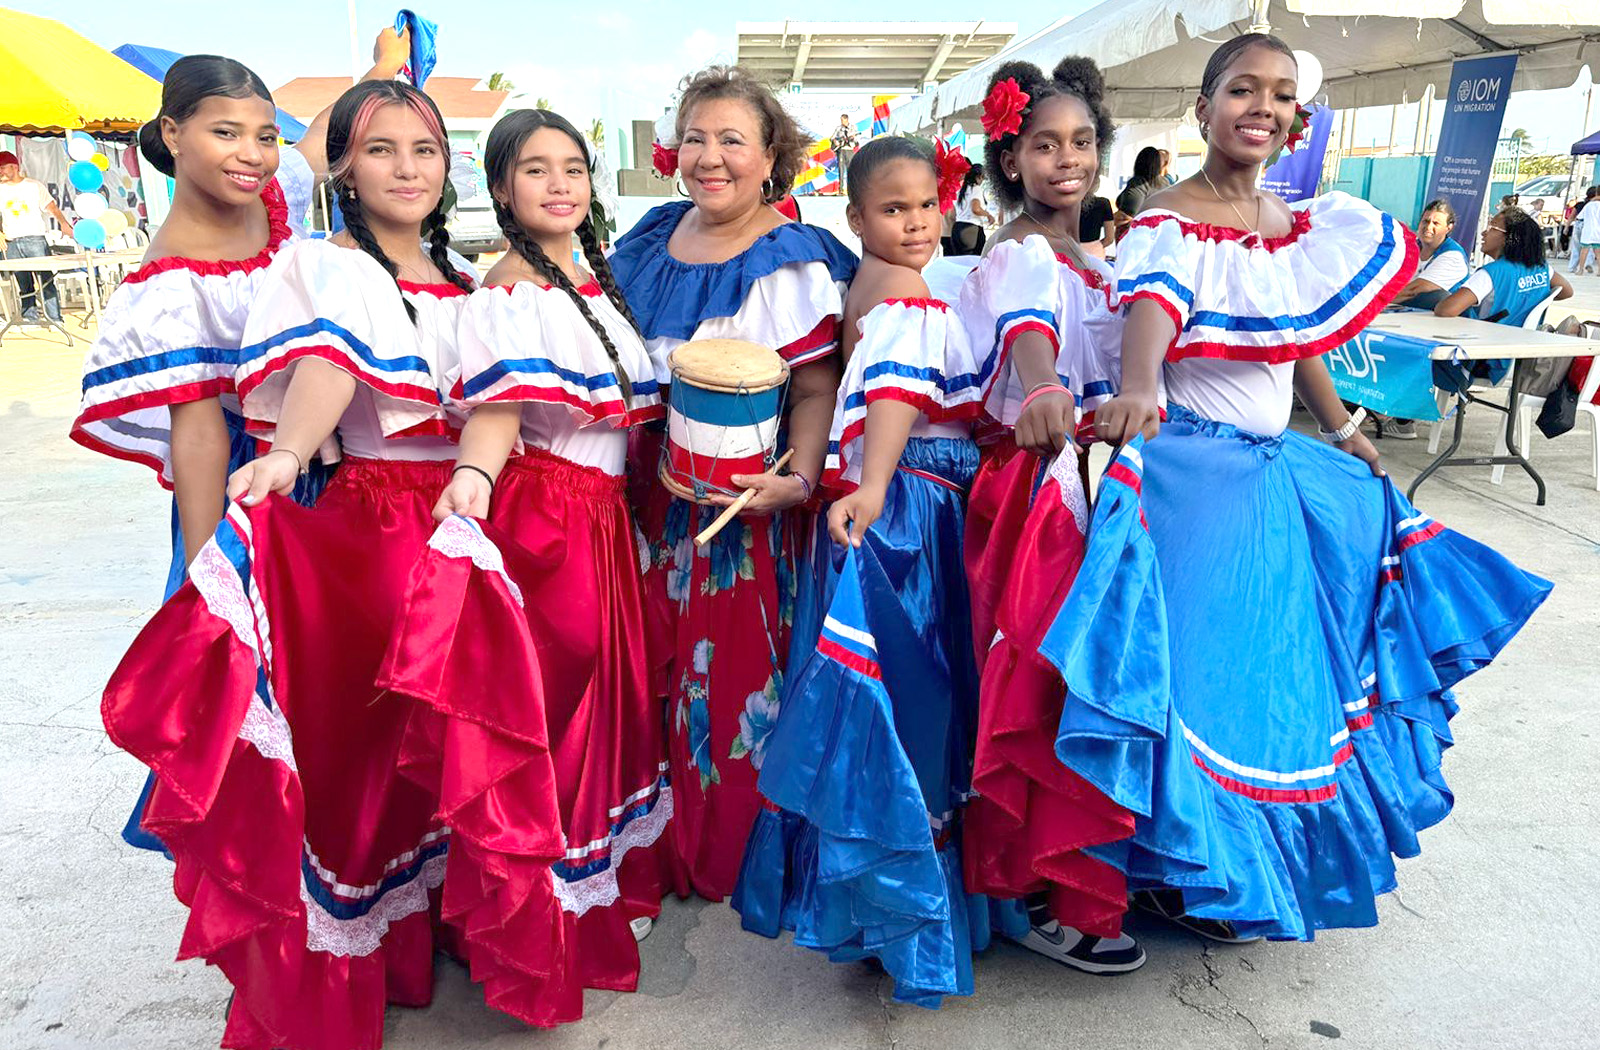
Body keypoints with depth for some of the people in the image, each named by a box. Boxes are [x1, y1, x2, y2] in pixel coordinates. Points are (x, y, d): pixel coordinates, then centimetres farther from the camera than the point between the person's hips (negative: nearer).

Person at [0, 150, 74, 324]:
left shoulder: (34, 185, 6)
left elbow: (50, 205, -2)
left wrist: (63, 223, -20)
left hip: (35, 239, -3)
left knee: (46, 279, -9)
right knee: (23, 283, 4)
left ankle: (55, 318, -9)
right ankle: (29, 317, 9)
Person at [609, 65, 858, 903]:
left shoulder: (793, 264, -9)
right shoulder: (652, 237, 9)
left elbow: (816, 390, -15)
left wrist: (798, 479, -30)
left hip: (743, 500, -6)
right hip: (651, 492, 6)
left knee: (736, 674, 2)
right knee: (658, 664, 14)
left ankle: (731, 859, 26)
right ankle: (667, 843, 37)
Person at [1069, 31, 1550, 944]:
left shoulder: (1302, 225, 11)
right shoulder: (1169, 222, -11)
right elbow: (1152, 309, -31)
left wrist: (1340, 429, 15)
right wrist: (1137, 387, -50)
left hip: (1282, 462, 8)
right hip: (1193, 463, -7)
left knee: (1297, 648, 17)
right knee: (1213, 652, -7)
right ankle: (1195, 867, 13)